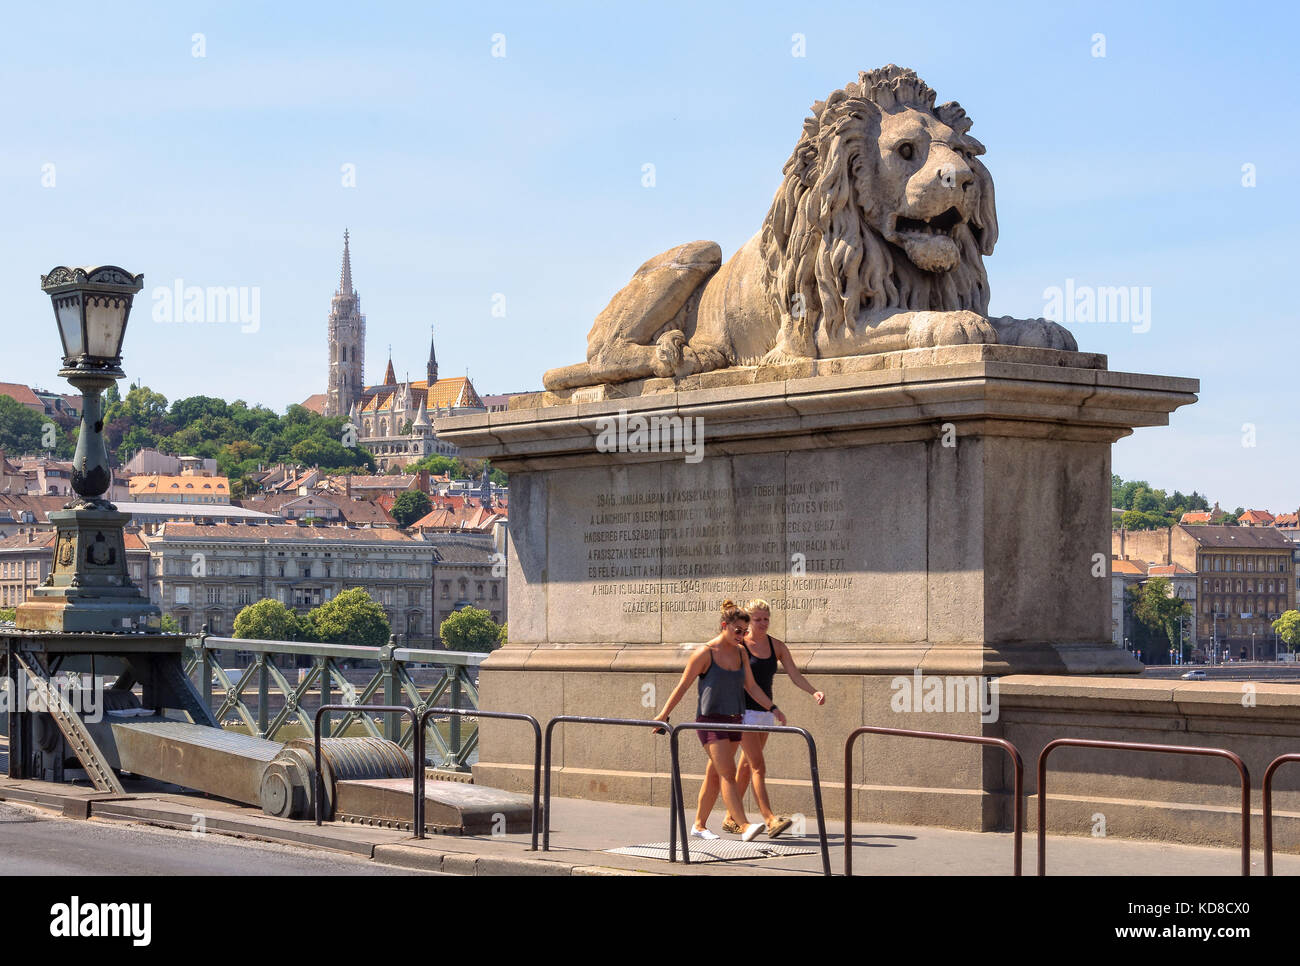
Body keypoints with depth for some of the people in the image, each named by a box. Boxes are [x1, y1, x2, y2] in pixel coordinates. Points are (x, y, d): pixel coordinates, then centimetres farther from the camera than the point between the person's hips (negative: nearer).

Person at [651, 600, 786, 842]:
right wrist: (664, 715, -1)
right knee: (728, 773, -15)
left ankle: (699, 826, 20)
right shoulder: (704, 653, -9)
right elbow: (683, 686, -4)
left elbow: (751, 686, 16)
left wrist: (772, 708, 8)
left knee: (714, 775, 11)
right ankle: (744, 826, -23)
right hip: (710, 720, -6)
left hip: (733, 721, 6)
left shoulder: (740, 652, 9)